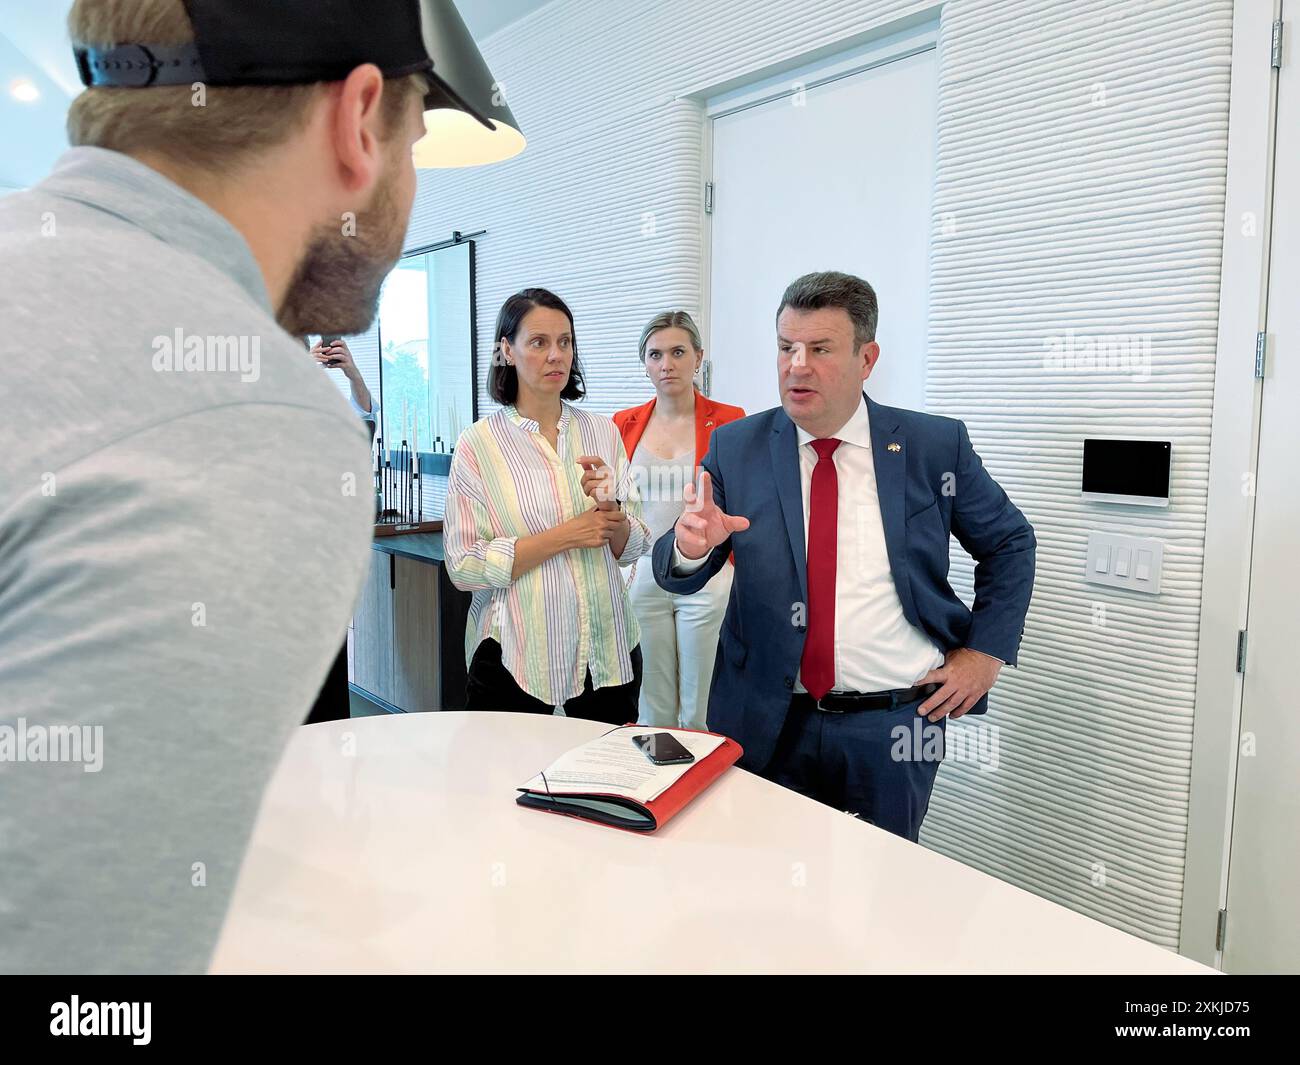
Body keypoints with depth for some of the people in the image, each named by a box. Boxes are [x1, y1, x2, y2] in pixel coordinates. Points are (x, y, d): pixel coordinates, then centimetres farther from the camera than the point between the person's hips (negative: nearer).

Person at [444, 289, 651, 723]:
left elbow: (632, 548, 6)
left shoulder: (603, 432, 5)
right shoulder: (479, 443, -6)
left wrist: (610, 510, -14)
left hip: (608, 650, 4)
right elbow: (464, 567, -12)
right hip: (516, 656, -3)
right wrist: (566, 535, -16)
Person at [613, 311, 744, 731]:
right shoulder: (624, 425, 6)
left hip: (707, 581, -2)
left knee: (702, 715, 5)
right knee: (652, 712, 11)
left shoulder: (728, 421, -3)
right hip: (641, 580, 3)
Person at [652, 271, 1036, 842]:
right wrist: (692, 544, -28)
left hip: (893, 725, 0)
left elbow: (1009, 543, 9)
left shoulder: (936, 446, -4)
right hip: (766, 722, 1)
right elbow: (678, 575, -6)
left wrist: (985, 652, -1)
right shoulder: (736, 448, -4)